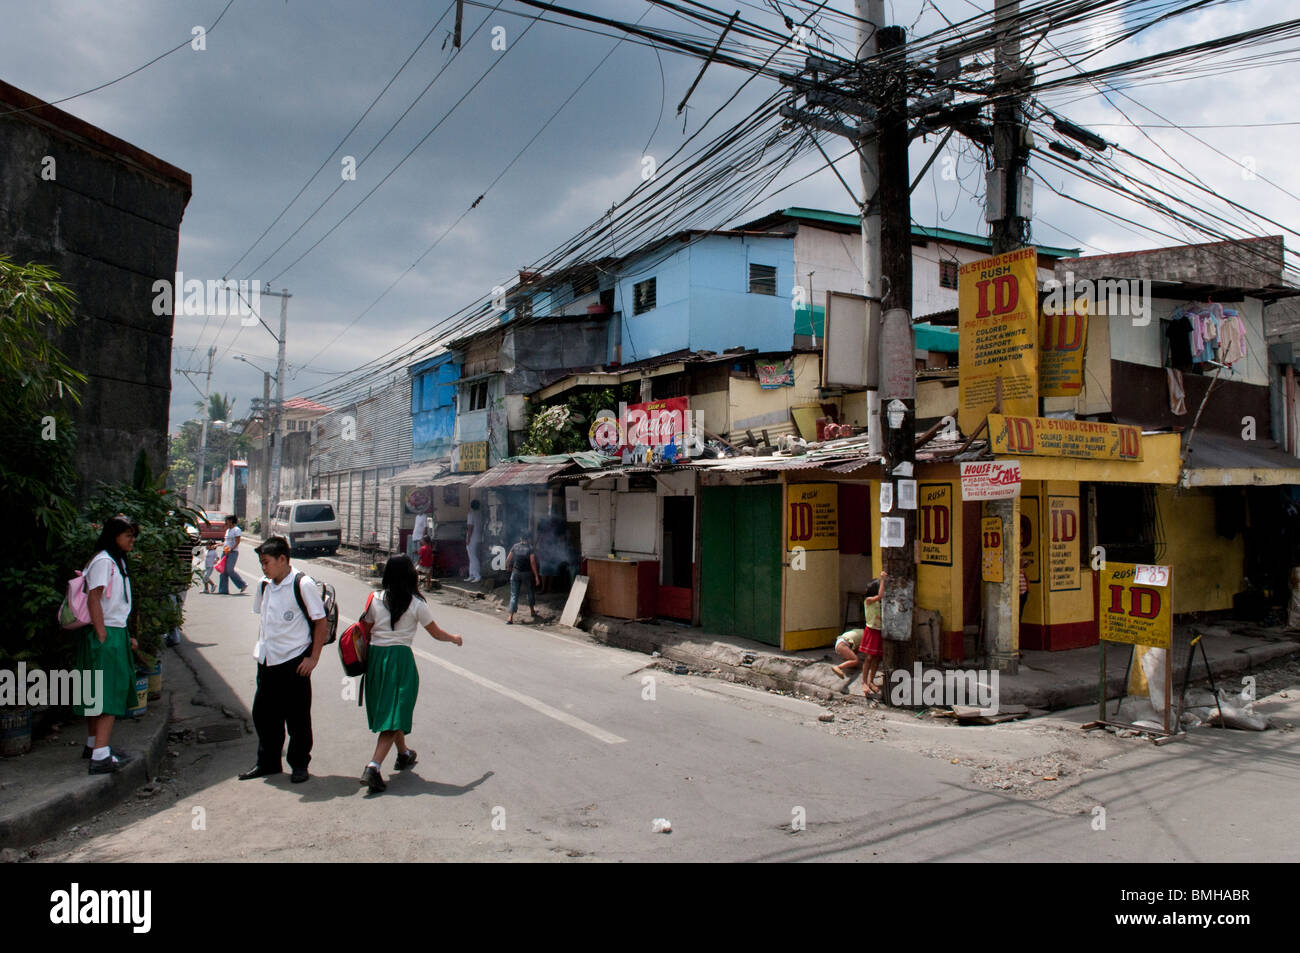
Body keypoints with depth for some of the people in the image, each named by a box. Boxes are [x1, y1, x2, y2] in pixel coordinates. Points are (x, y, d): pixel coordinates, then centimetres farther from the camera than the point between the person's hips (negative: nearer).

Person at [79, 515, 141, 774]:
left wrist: (126, 636, 19)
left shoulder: (117, 560, 17)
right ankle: (100, 757, -12)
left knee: (97, 693, 16)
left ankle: (94, 744, 25)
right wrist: (103, 636, -21)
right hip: (106, 635, -10)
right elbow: (93, 599, -19)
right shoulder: (103, 561, -13)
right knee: (109, 693, -11)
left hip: (116, 633, 10)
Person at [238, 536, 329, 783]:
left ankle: (299, 764, 20)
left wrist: (313, 658, -11)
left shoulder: (303, 585, -13)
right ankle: (267, 763, 29)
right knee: (263, 714, 13)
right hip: (267, 661, 6)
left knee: (297, 717, 4)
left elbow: (321, 623, -10)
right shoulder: (263, 586, 7)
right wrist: (261, 647, 13)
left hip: (294, 661, -6)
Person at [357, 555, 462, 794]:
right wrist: (454, 638, 24)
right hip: (400, 659, -5)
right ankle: (373, 768, -15)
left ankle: (403, 754, 40)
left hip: (375, 656, 5)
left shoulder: (375, 599, 2)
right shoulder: (416, 604, -6)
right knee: (395, 715, -2)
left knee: (387, 709, 22)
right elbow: (436, 633, 4)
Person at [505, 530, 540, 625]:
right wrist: (536, 576, -10)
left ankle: (510, 617, -9)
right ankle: (532, 611, 35)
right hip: (527, 573, -2)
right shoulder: (530, 548, -9)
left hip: (516, 573, 2)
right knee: (531, 592, 22)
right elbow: (532, 562, -14)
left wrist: (508, 567, 24)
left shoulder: (515, 546, 0)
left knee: (514, 595, 1)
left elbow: (508, 559, 3)